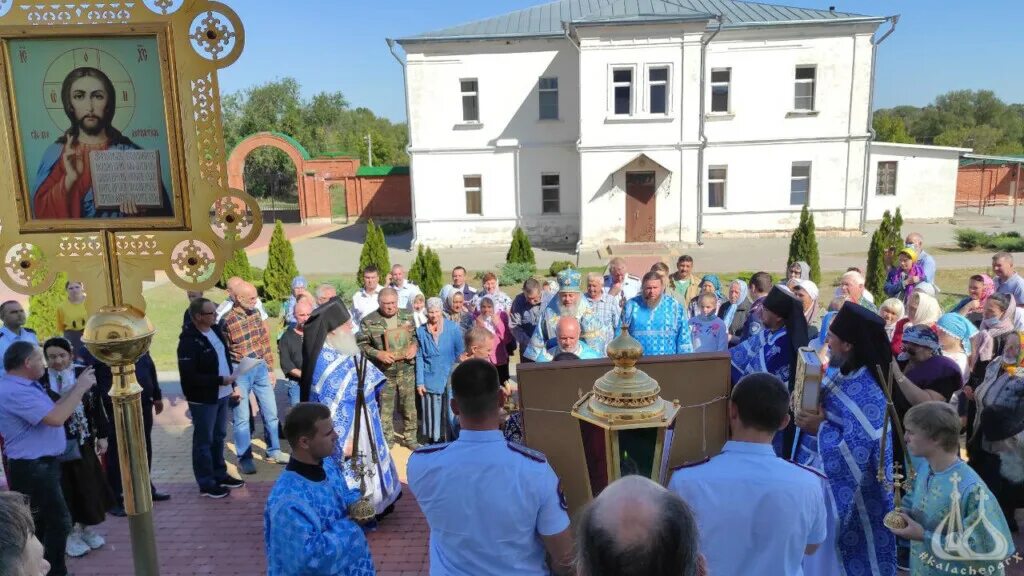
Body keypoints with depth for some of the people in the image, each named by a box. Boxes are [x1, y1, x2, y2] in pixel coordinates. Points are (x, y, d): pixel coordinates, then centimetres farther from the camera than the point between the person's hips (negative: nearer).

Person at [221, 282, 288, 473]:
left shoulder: (256, 313, 3)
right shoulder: (227, 320, -15)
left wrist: (270, 369, 11)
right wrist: (231, 382, -10)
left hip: (260, 368, 6)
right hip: (240, 371, -6)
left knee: (270, 412, 13)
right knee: (241, 417, 5)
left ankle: (274, 451, 29)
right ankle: (245, 458, 19)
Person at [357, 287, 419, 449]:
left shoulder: (407, 315, 1)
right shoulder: (369, 321, -10)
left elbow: (415, 335, 13)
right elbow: (362, 344, -7)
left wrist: (414, 346, -7)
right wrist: (378, 353, -20)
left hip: (406, 370, 3)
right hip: (383, 372, -3)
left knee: (409, 405, 12)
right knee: (385, 408, 8)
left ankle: (410, 438, 27)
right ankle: (388, 440, 24)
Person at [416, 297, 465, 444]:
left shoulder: (453, 328, -3)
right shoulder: (421, 331, 0)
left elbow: (461, 354, 1)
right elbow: (419, 358, 2)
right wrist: (419, 382, -2)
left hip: (450, 380, -1)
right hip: (430, 381, 1)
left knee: (450, 414, 2)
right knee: (432, 415, 6)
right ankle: (433, 444, 19)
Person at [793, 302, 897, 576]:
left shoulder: (866, 392, -26)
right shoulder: (840, 373, 2)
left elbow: (856, 451, -29)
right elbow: (825, 407, 14)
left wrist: (819, 428, -22)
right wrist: (804, 403, -4)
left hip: (842, 489, -9)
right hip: (821, 474, 9)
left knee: (828, 552, 7)